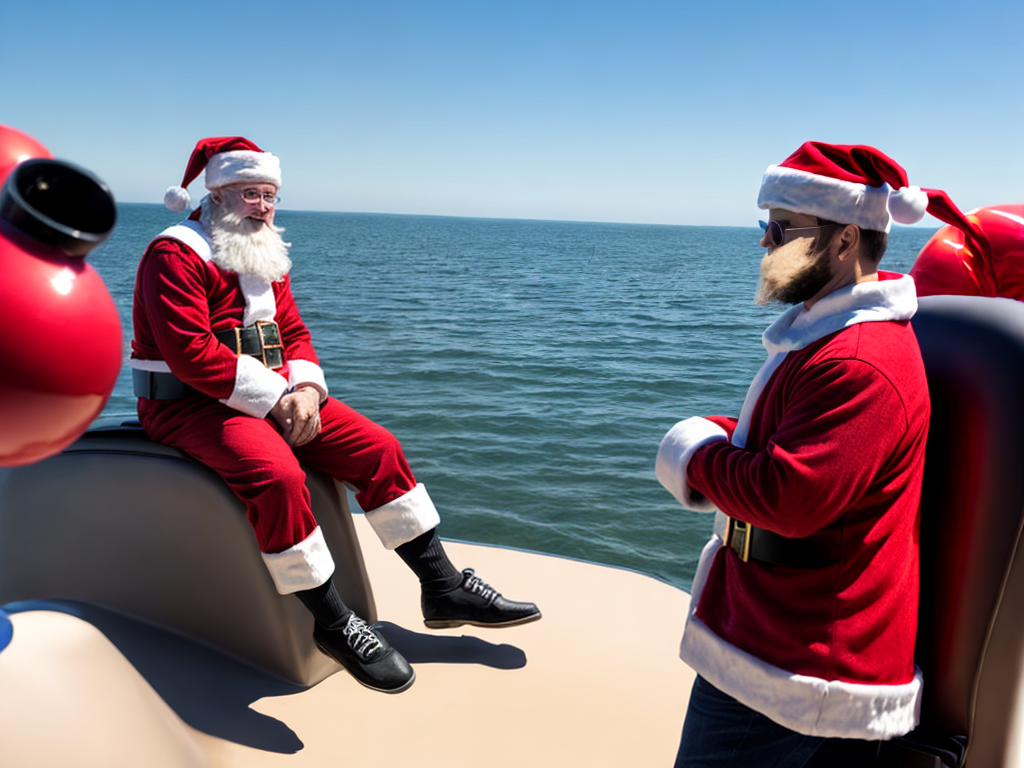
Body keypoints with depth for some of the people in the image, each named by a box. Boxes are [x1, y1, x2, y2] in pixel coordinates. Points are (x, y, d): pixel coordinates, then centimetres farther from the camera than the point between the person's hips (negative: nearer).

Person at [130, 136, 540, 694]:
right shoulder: (176, 255, -11)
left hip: (271, 397, 8)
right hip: (188, 406, -8)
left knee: (377, 448, -5)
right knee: (278, 475, -36)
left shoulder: (266, 257, 16)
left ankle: (442, 587, 2)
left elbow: (294, 332, 12)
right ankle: (332, 624, -18)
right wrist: (274, 399, -22)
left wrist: (305, 388, -9)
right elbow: (191, 353, -22)